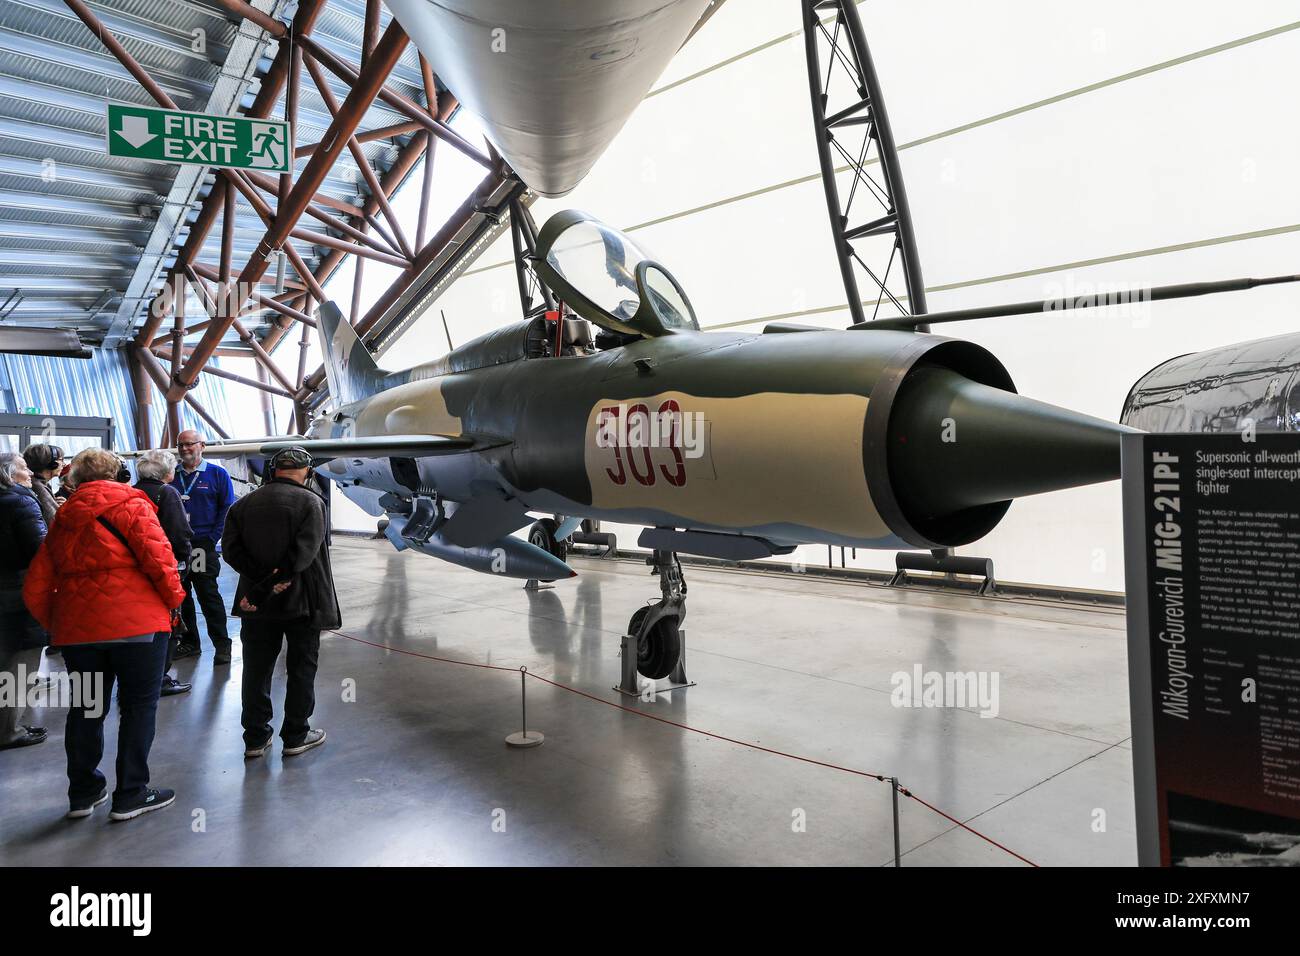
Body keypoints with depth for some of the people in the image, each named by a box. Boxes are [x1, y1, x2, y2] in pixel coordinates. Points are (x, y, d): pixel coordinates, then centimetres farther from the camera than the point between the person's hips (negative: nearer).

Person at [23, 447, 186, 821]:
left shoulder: (62, 520, 14)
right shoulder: (130, 505, -2)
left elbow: (35, 589, 12)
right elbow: (158, 556, -15)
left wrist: (56, 623, 21)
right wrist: (174, 599, -3)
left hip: (77, 627, 5)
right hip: (135, 622, -5)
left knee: (85, 709, 18)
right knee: (138, 707, 6)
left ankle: (83, 793, 27)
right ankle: (131, 795, 10)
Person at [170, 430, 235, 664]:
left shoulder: (217, 474, 1)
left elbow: (227, 508, -3)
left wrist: (212, 539, -10)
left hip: (202, 546, -5)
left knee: (208, 595, -5)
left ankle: (222, 644, 2)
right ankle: (189, 643, 20)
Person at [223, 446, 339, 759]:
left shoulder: (244, 504, 5)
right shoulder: (309, 502, -9)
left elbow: (231, 549, -6)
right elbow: (303, 553, -20)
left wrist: (262, 578, -12)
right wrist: (264, 589, -17)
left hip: (258, 604, 4)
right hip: (301, 602, -4)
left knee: (257, 668, 13)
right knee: (301, 668, 9)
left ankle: (256, 737, 21)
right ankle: (296, 736, 17)